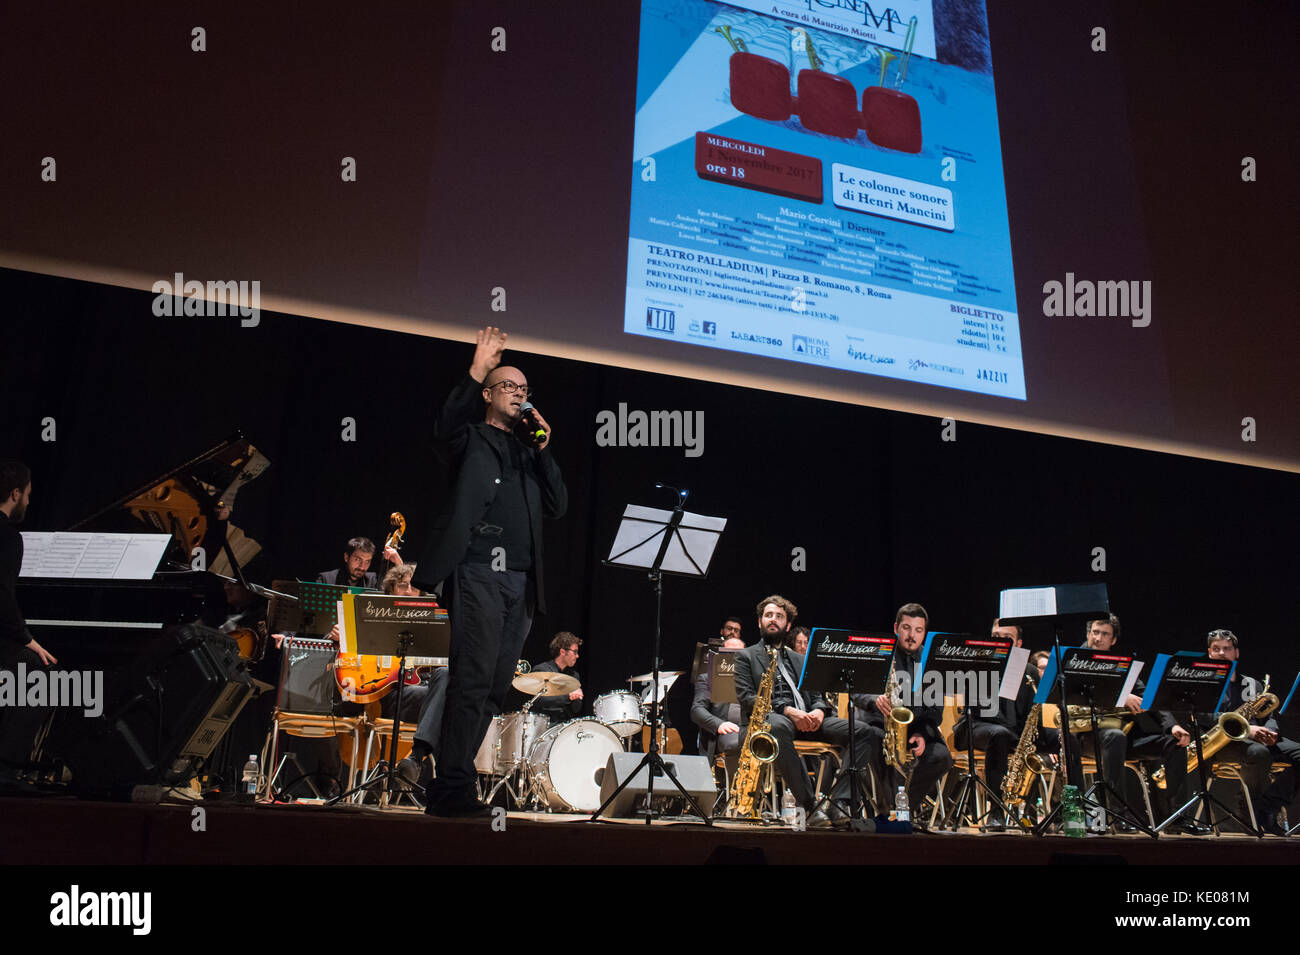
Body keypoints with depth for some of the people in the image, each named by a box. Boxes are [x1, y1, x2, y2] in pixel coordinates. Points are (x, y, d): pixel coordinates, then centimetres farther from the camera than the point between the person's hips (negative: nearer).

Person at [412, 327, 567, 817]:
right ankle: (452, 789, -11)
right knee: (473, 679, -14)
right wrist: (476, 370, -22)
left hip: (520, 582, 7)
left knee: (496, 686, 5)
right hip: (480, 573, -6)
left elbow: (558, 506, 15)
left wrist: (544, 449, 7)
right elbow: (445, 426, -15)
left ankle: (451, 783, 12)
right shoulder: (471, 440, 9)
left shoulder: (528, 453, 25)